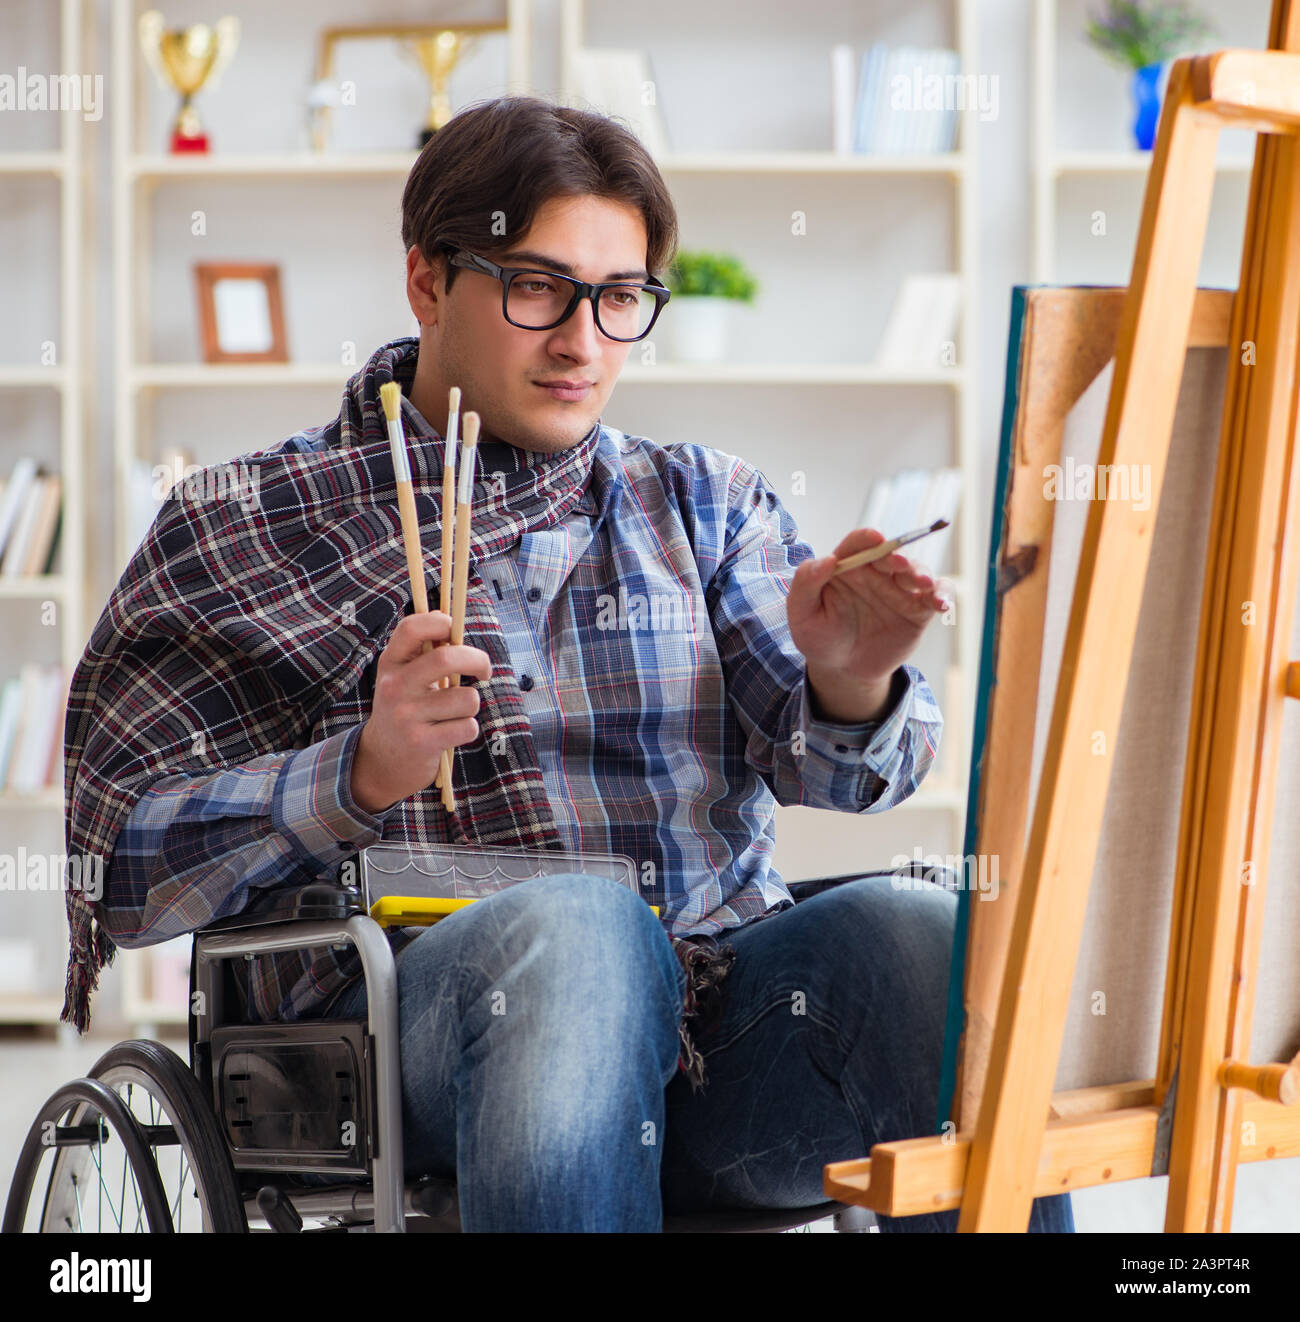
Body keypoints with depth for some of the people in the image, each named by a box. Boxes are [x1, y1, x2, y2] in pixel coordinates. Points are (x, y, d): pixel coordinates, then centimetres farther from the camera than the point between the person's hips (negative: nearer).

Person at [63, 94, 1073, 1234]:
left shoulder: (704, 503, 21)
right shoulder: (240, 531, 12)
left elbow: (831, 765, 7)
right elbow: (121, 861, 5)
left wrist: (846, 685, -18)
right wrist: (364, 774, -12)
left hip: (723, 1000, 3)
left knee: (924, 935, -30)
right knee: (580, 922, -36)